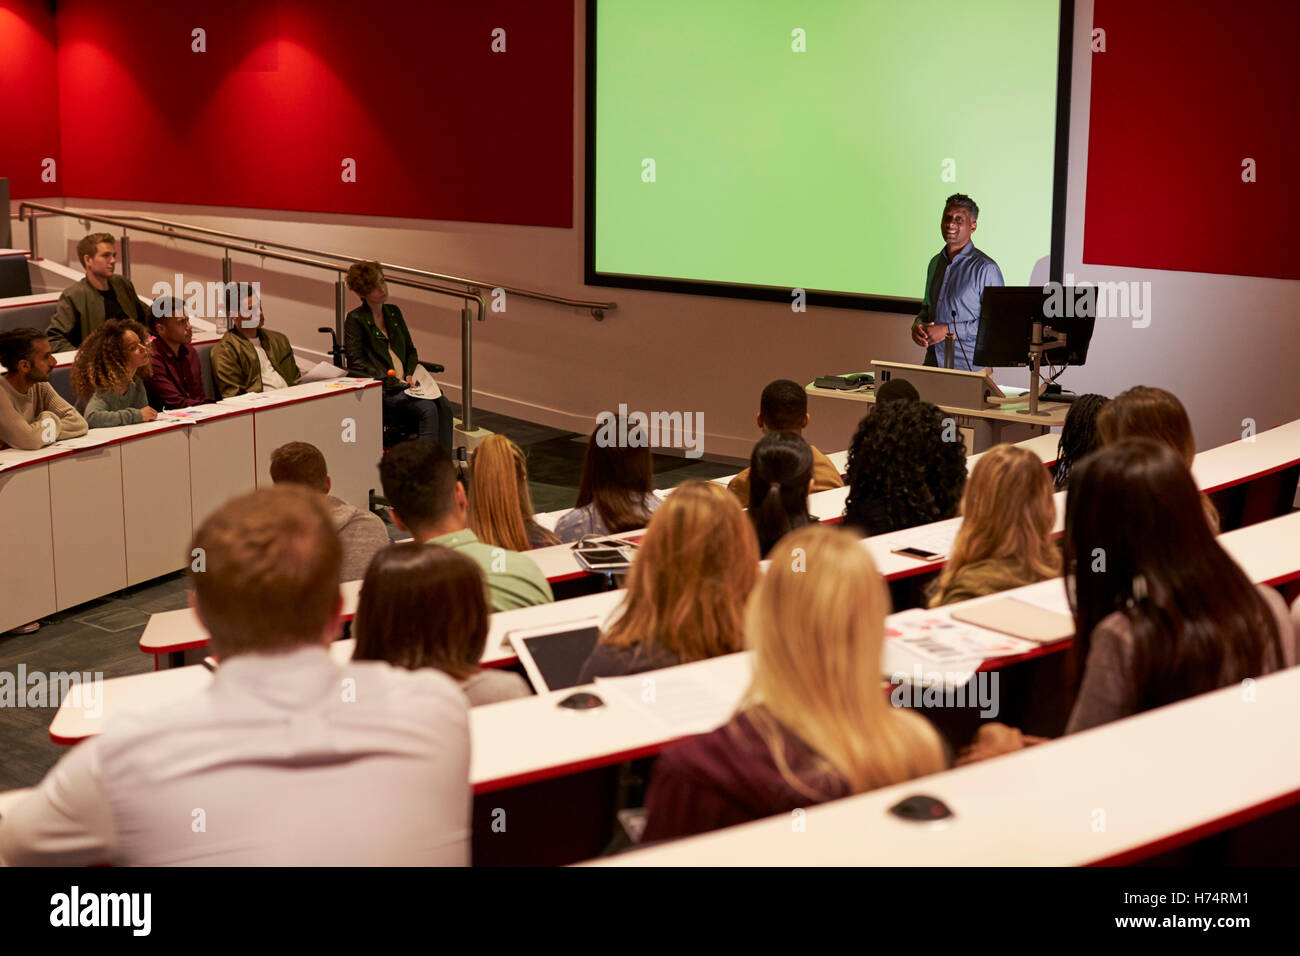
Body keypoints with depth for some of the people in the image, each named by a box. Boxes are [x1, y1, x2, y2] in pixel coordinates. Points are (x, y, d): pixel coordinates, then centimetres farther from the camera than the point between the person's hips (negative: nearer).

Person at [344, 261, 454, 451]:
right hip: (382, 389, -6)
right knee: (428, 408, -29)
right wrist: (387, 379, -16)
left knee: (444, 405, -22)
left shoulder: (393, 312, 19)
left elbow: (410, 350, 25)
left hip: (403, 383, 6)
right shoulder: (355, 319, 0)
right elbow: (356, 363, -7)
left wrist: (410, 374, 5)